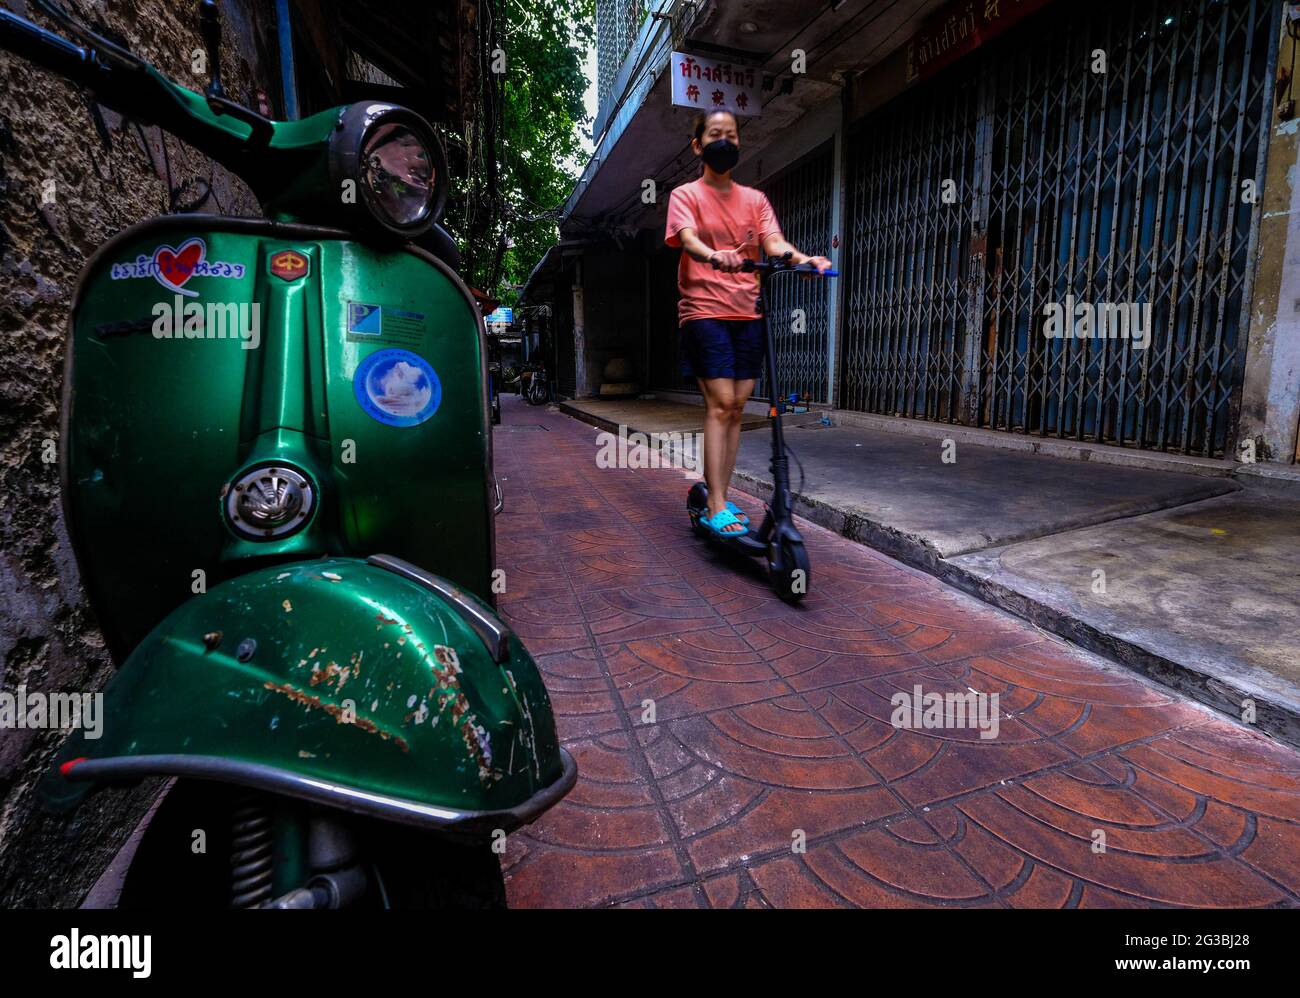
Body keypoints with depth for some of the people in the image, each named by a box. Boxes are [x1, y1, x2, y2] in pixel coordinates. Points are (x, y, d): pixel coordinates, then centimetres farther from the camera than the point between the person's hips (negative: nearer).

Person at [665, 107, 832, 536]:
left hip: (748, 313, 4)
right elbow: (687, 238, -13)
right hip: (705, 311, -4)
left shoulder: (755, 199, 18)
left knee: (736, 407, 3)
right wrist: (713, 256, -36)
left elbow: (774, 242, 2)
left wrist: (802, 258, -20)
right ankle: (717, 509, -10)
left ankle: (719, 498, 12)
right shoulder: (686, 195, 7)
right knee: (720, 404, -13)